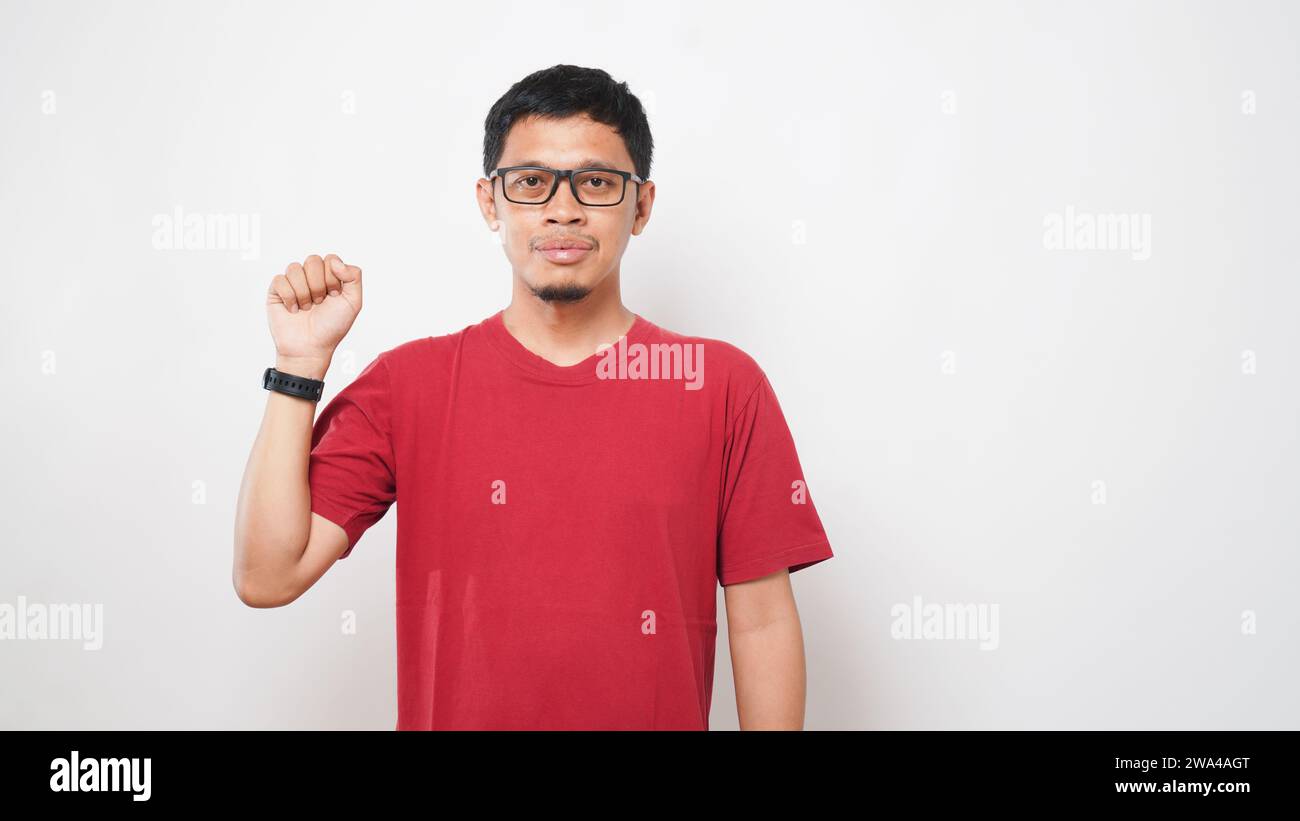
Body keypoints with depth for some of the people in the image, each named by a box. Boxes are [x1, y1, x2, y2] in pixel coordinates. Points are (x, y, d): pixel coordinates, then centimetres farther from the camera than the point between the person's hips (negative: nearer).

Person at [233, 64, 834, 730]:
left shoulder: (724, 385, -8)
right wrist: (300, 362, -16)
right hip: (451, 712, 1)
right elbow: (267, 577, -11)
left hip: (664, 713, 0)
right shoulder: (405, 383, -6)